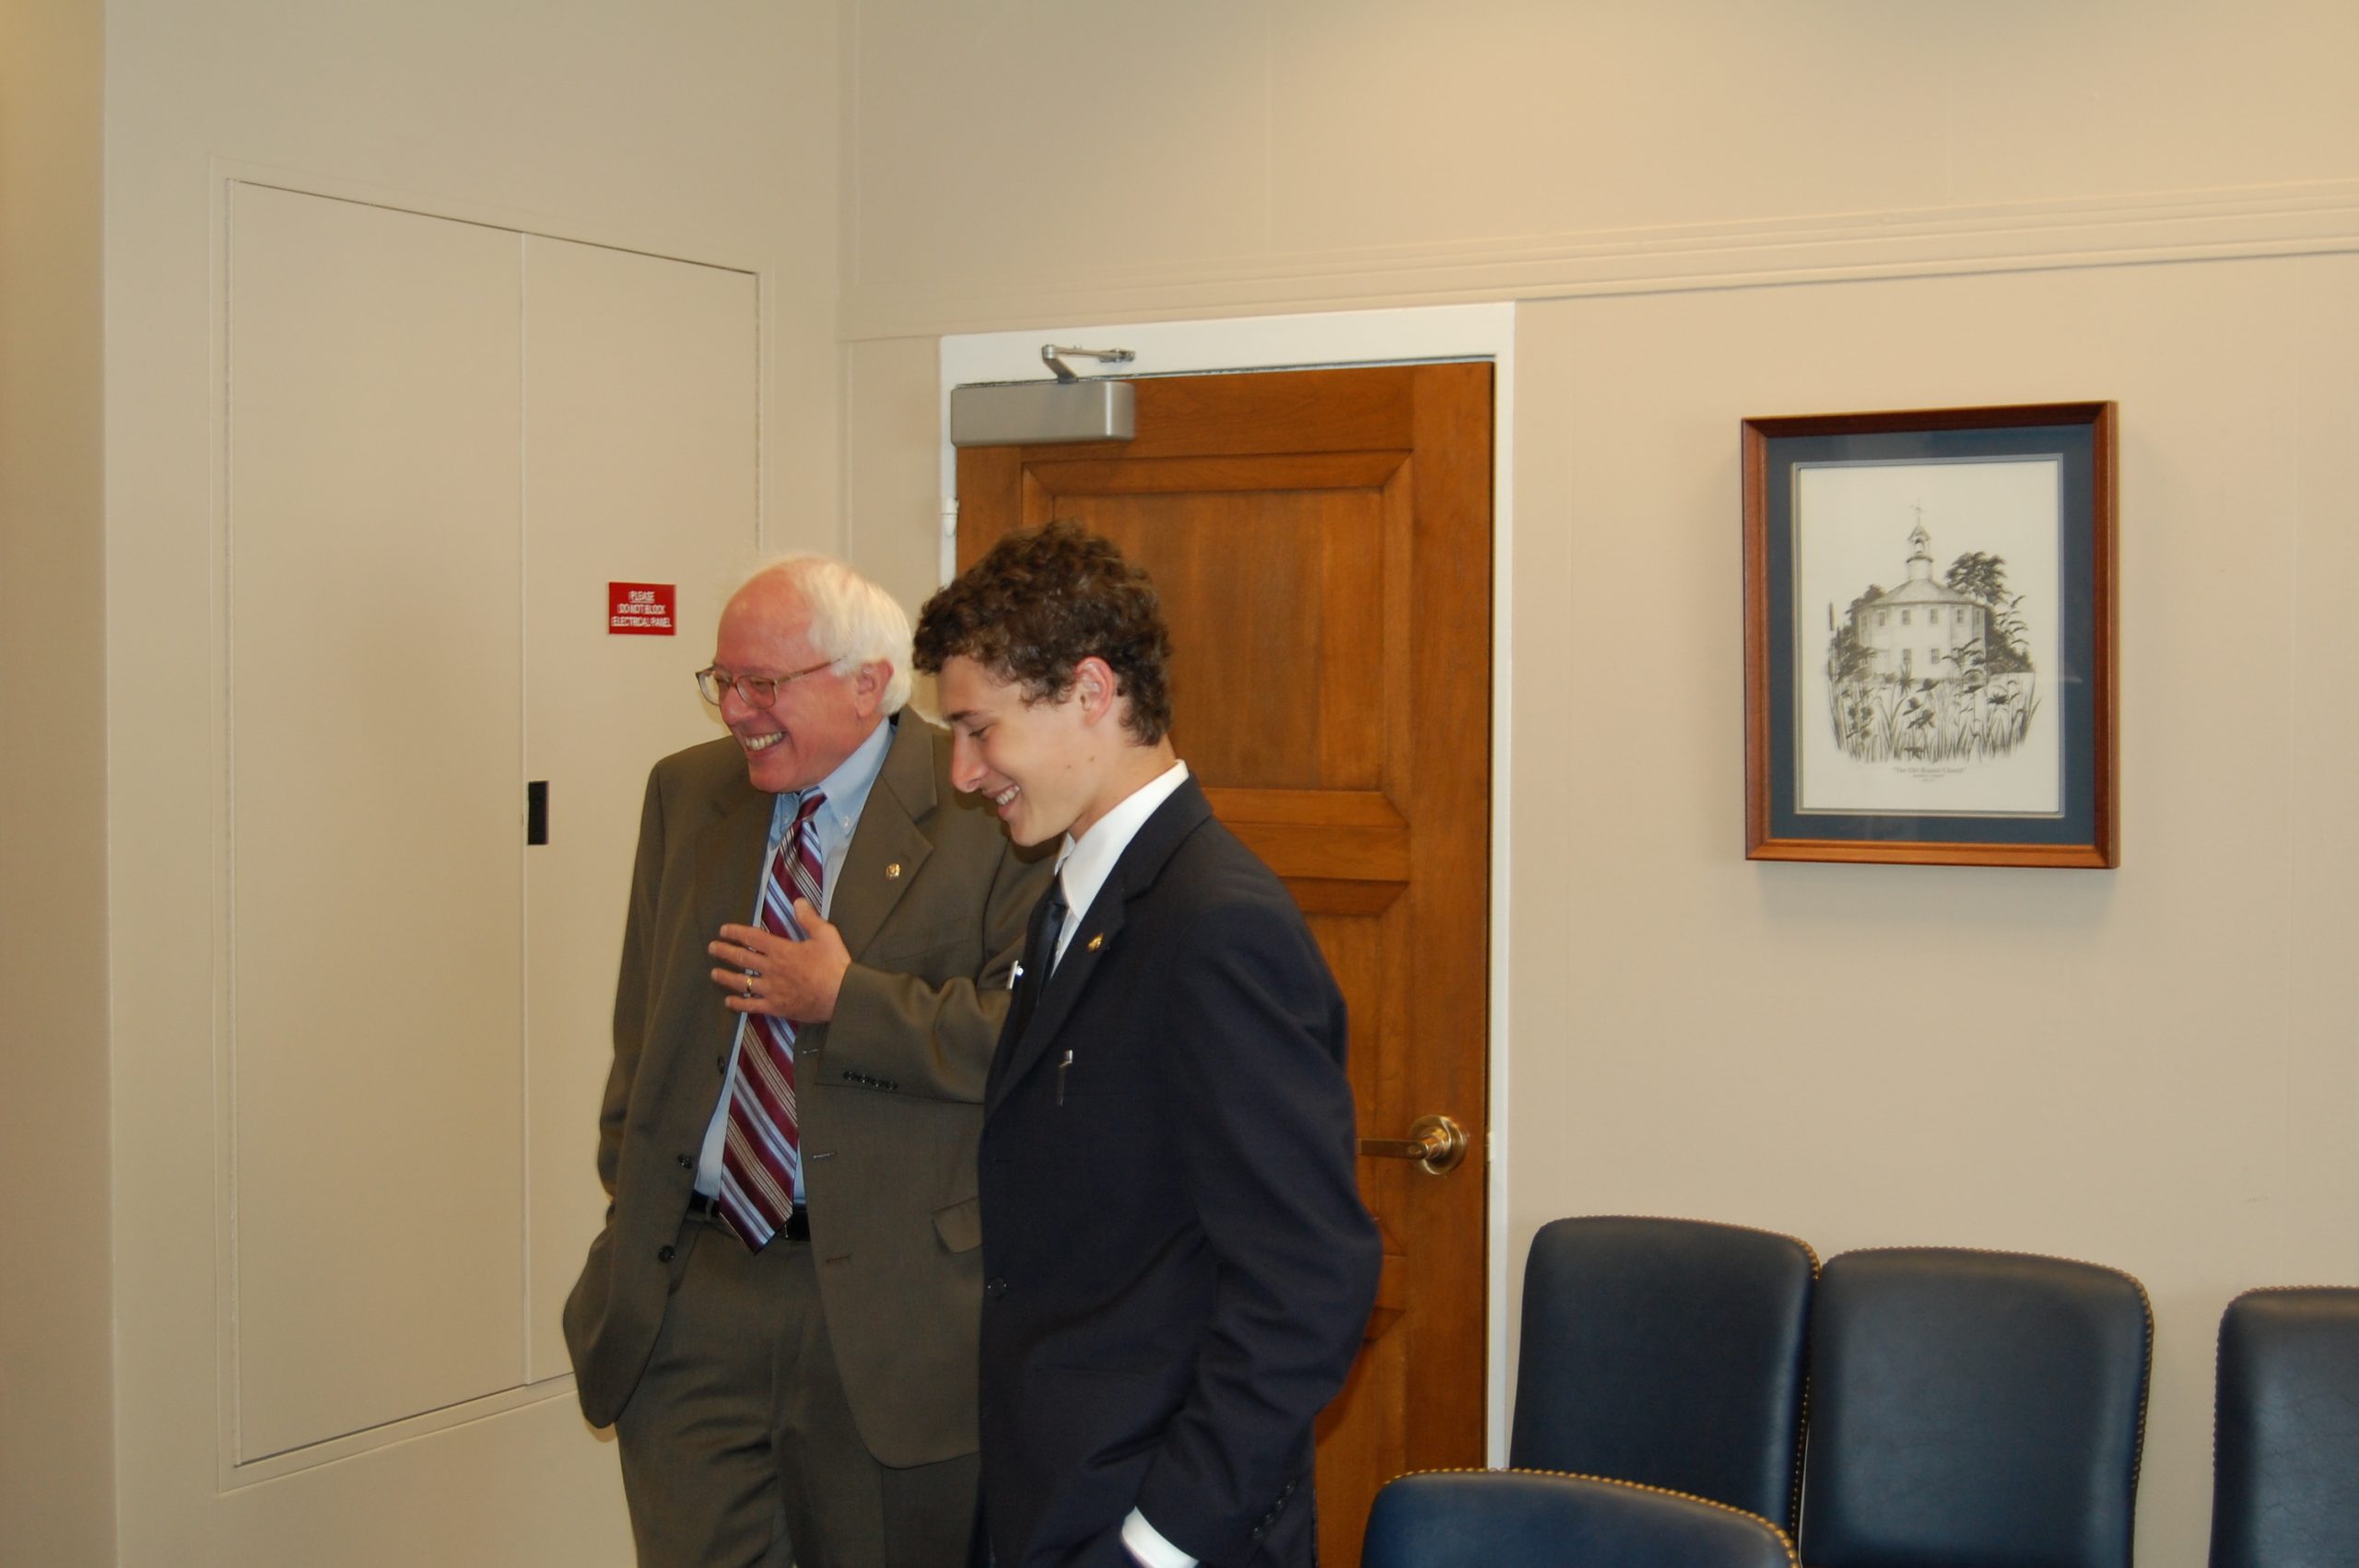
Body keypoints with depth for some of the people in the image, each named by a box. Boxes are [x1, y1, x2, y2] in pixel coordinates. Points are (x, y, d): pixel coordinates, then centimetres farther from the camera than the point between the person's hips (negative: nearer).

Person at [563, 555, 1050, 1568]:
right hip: (686, 1292, 4)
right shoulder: (686, 793, 10)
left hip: (892, 1303, -4)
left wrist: (845, 999, -17)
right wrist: (628, 1184, 9)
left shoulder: (982, 811, -9)